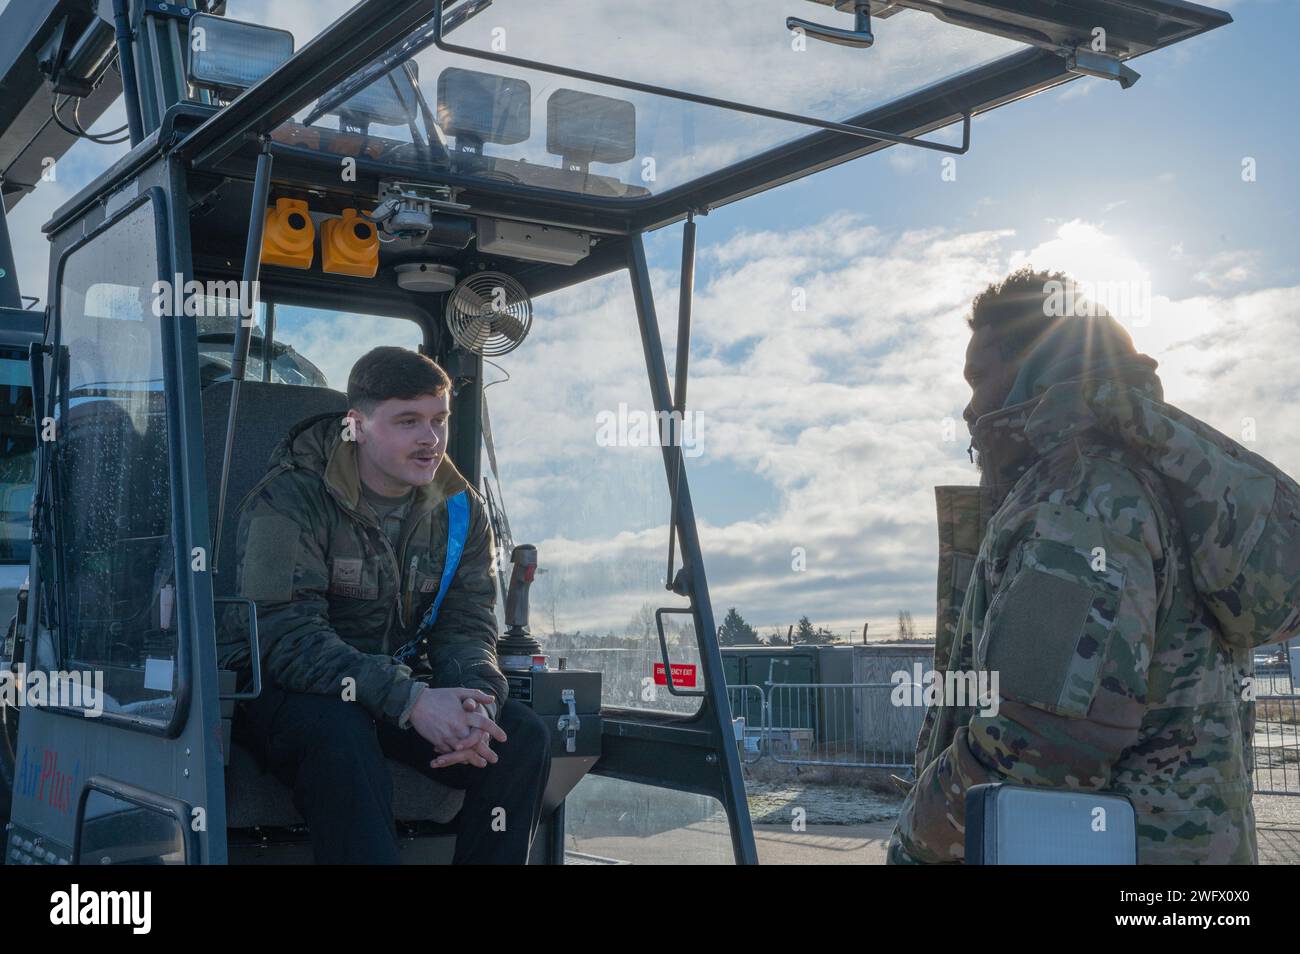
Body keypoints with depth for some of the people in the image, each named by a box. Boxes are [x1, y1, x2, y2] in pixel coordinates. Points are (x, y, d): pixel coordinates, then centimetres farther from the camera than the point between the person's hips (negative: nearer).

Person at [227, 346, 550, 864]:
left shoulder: (459, 509, 2)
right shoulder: (289, 500, -16)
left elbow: (466, 626, 1)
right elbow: (286, 638, -25)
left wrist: (476, 702, -24)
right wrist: (410, 700, -36)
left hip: (405, 683, 5)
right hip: (290, 691, -5)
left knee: (523, 737, -16)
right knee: (339, 733, -38)